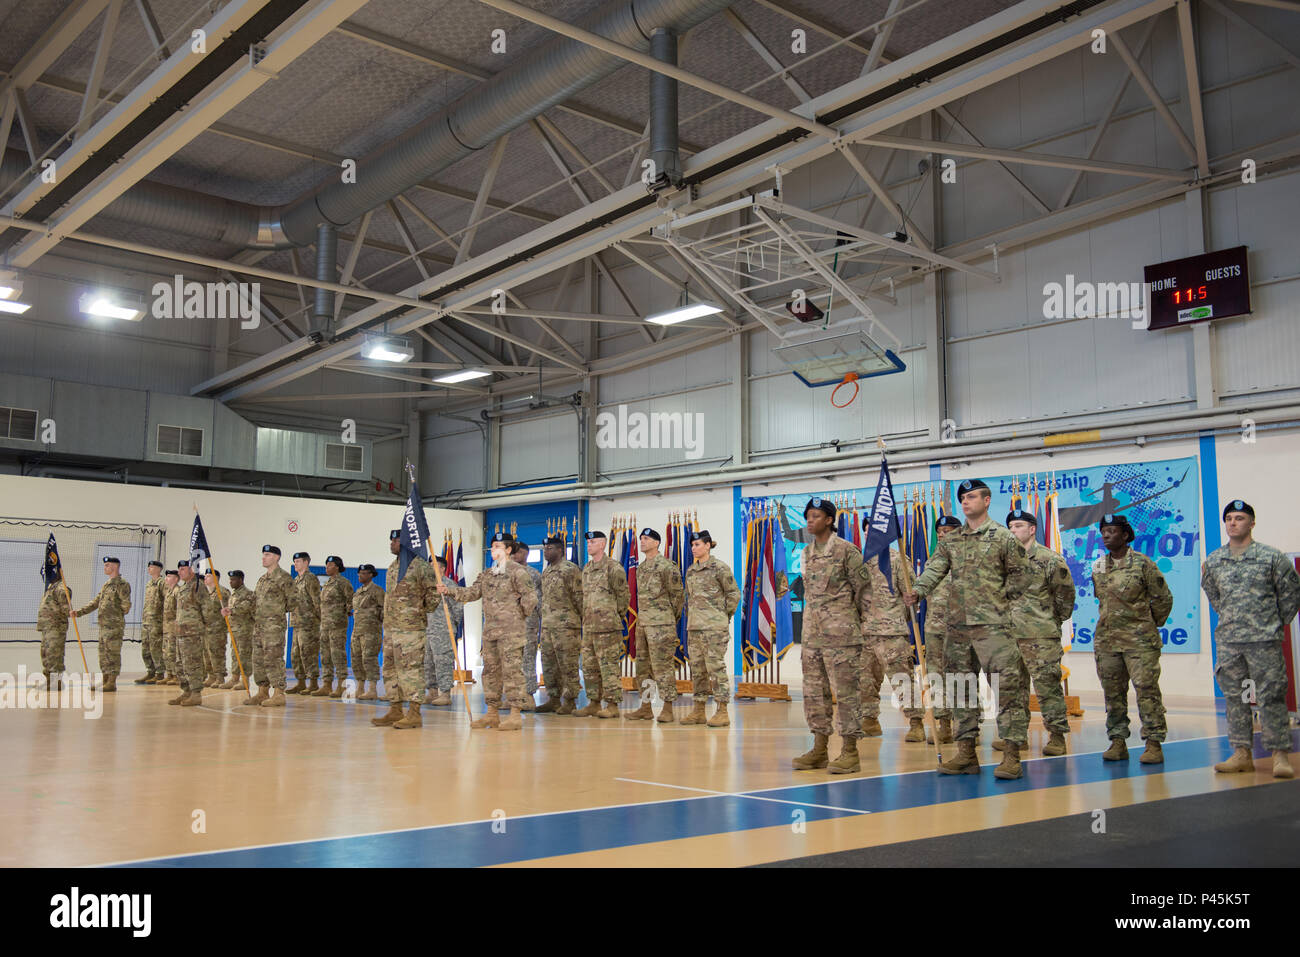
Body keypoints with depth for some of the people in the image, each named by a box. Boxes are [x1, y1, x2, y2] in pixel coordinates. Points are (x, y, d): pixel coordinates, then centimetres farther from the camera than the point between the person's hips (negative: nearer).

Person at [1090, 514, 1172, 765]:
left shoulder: (1142, 563, -6)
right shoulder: (1098, 567, 10)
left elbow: (1163, 599, 1)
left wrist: (1150, 625, 9)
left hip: (1140, 640, -5)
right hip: (1106, 640, 5)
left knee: (1147, 690, -7)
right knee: (1113, 693, 7)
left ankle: (1154, 744, -2)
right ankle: (1117, 742, 14)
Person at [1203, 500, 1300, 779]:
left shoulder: (1271, 557, -2)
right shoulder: (1213, 560, 9)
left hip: (1264, 640, -4)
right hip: (1227, 640, 4)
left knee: (1271, 696, -4)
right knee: (1234, 697, 7)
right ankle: (1242, 753, 13)